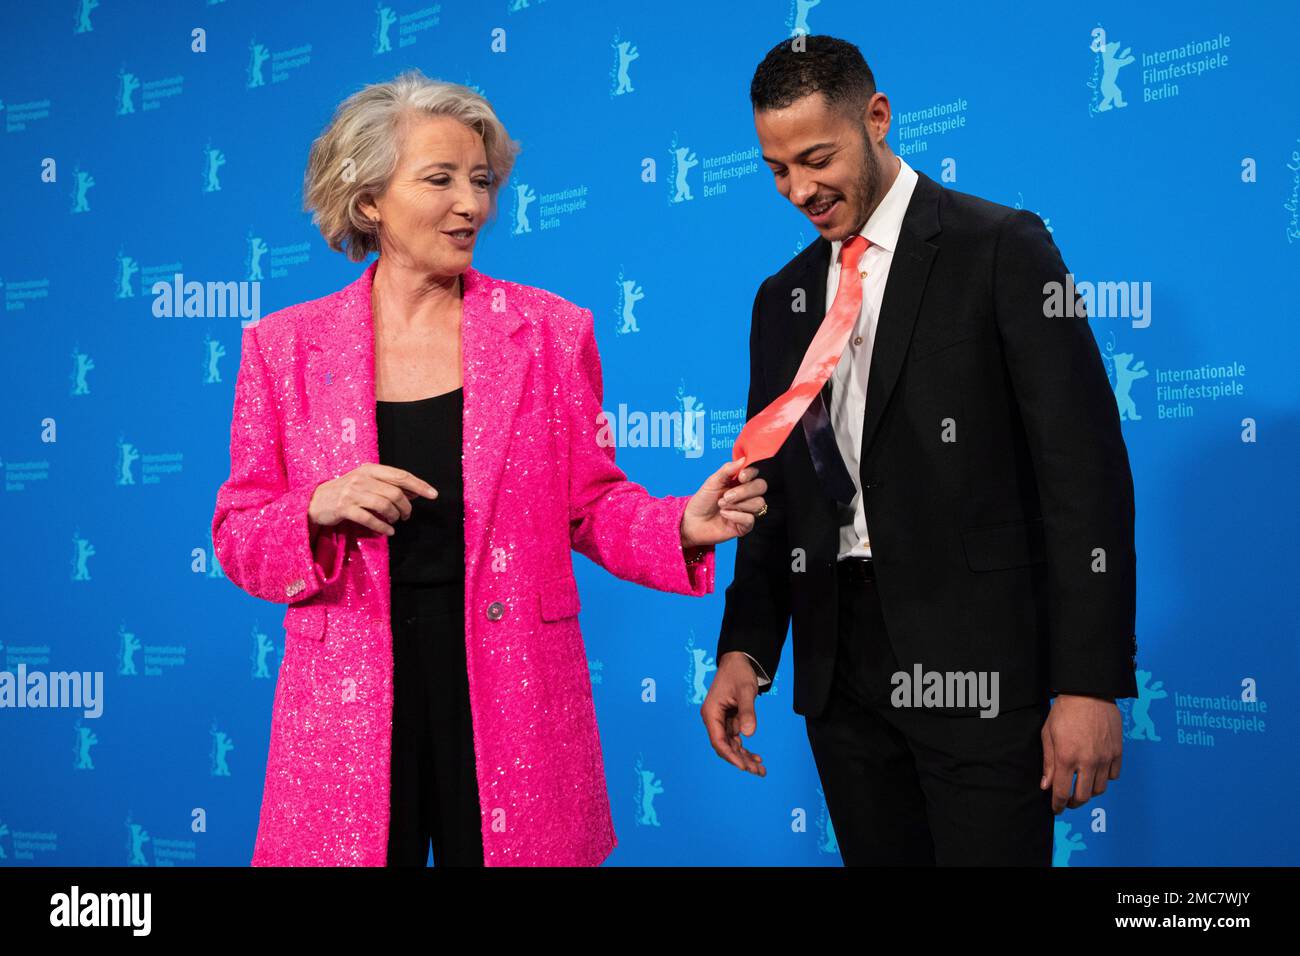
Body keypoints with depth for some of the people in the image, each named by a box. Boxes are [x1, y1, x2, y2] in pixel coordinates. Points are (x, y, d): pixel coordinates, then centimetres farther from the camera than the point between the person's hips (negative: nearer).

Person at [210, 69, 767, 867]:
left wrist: (685, 526, -14)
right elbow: (241, 537, 4)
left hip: (512, 702, 0)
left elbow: (591, 504, 5)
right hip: (351, 710, 0)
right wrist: (320, 510, -16)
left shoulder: (551, 331, 2)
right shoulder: (285, 345, 2)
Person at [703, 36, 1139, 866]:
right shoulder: (783, 298, 14)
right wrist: (745, 649, 4)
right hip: (840, 664, 5)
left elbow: (1085, 469, -9)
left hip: (977, 663, -5)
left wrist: (1091, 681, -14)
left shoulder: (1001, 249, -4)